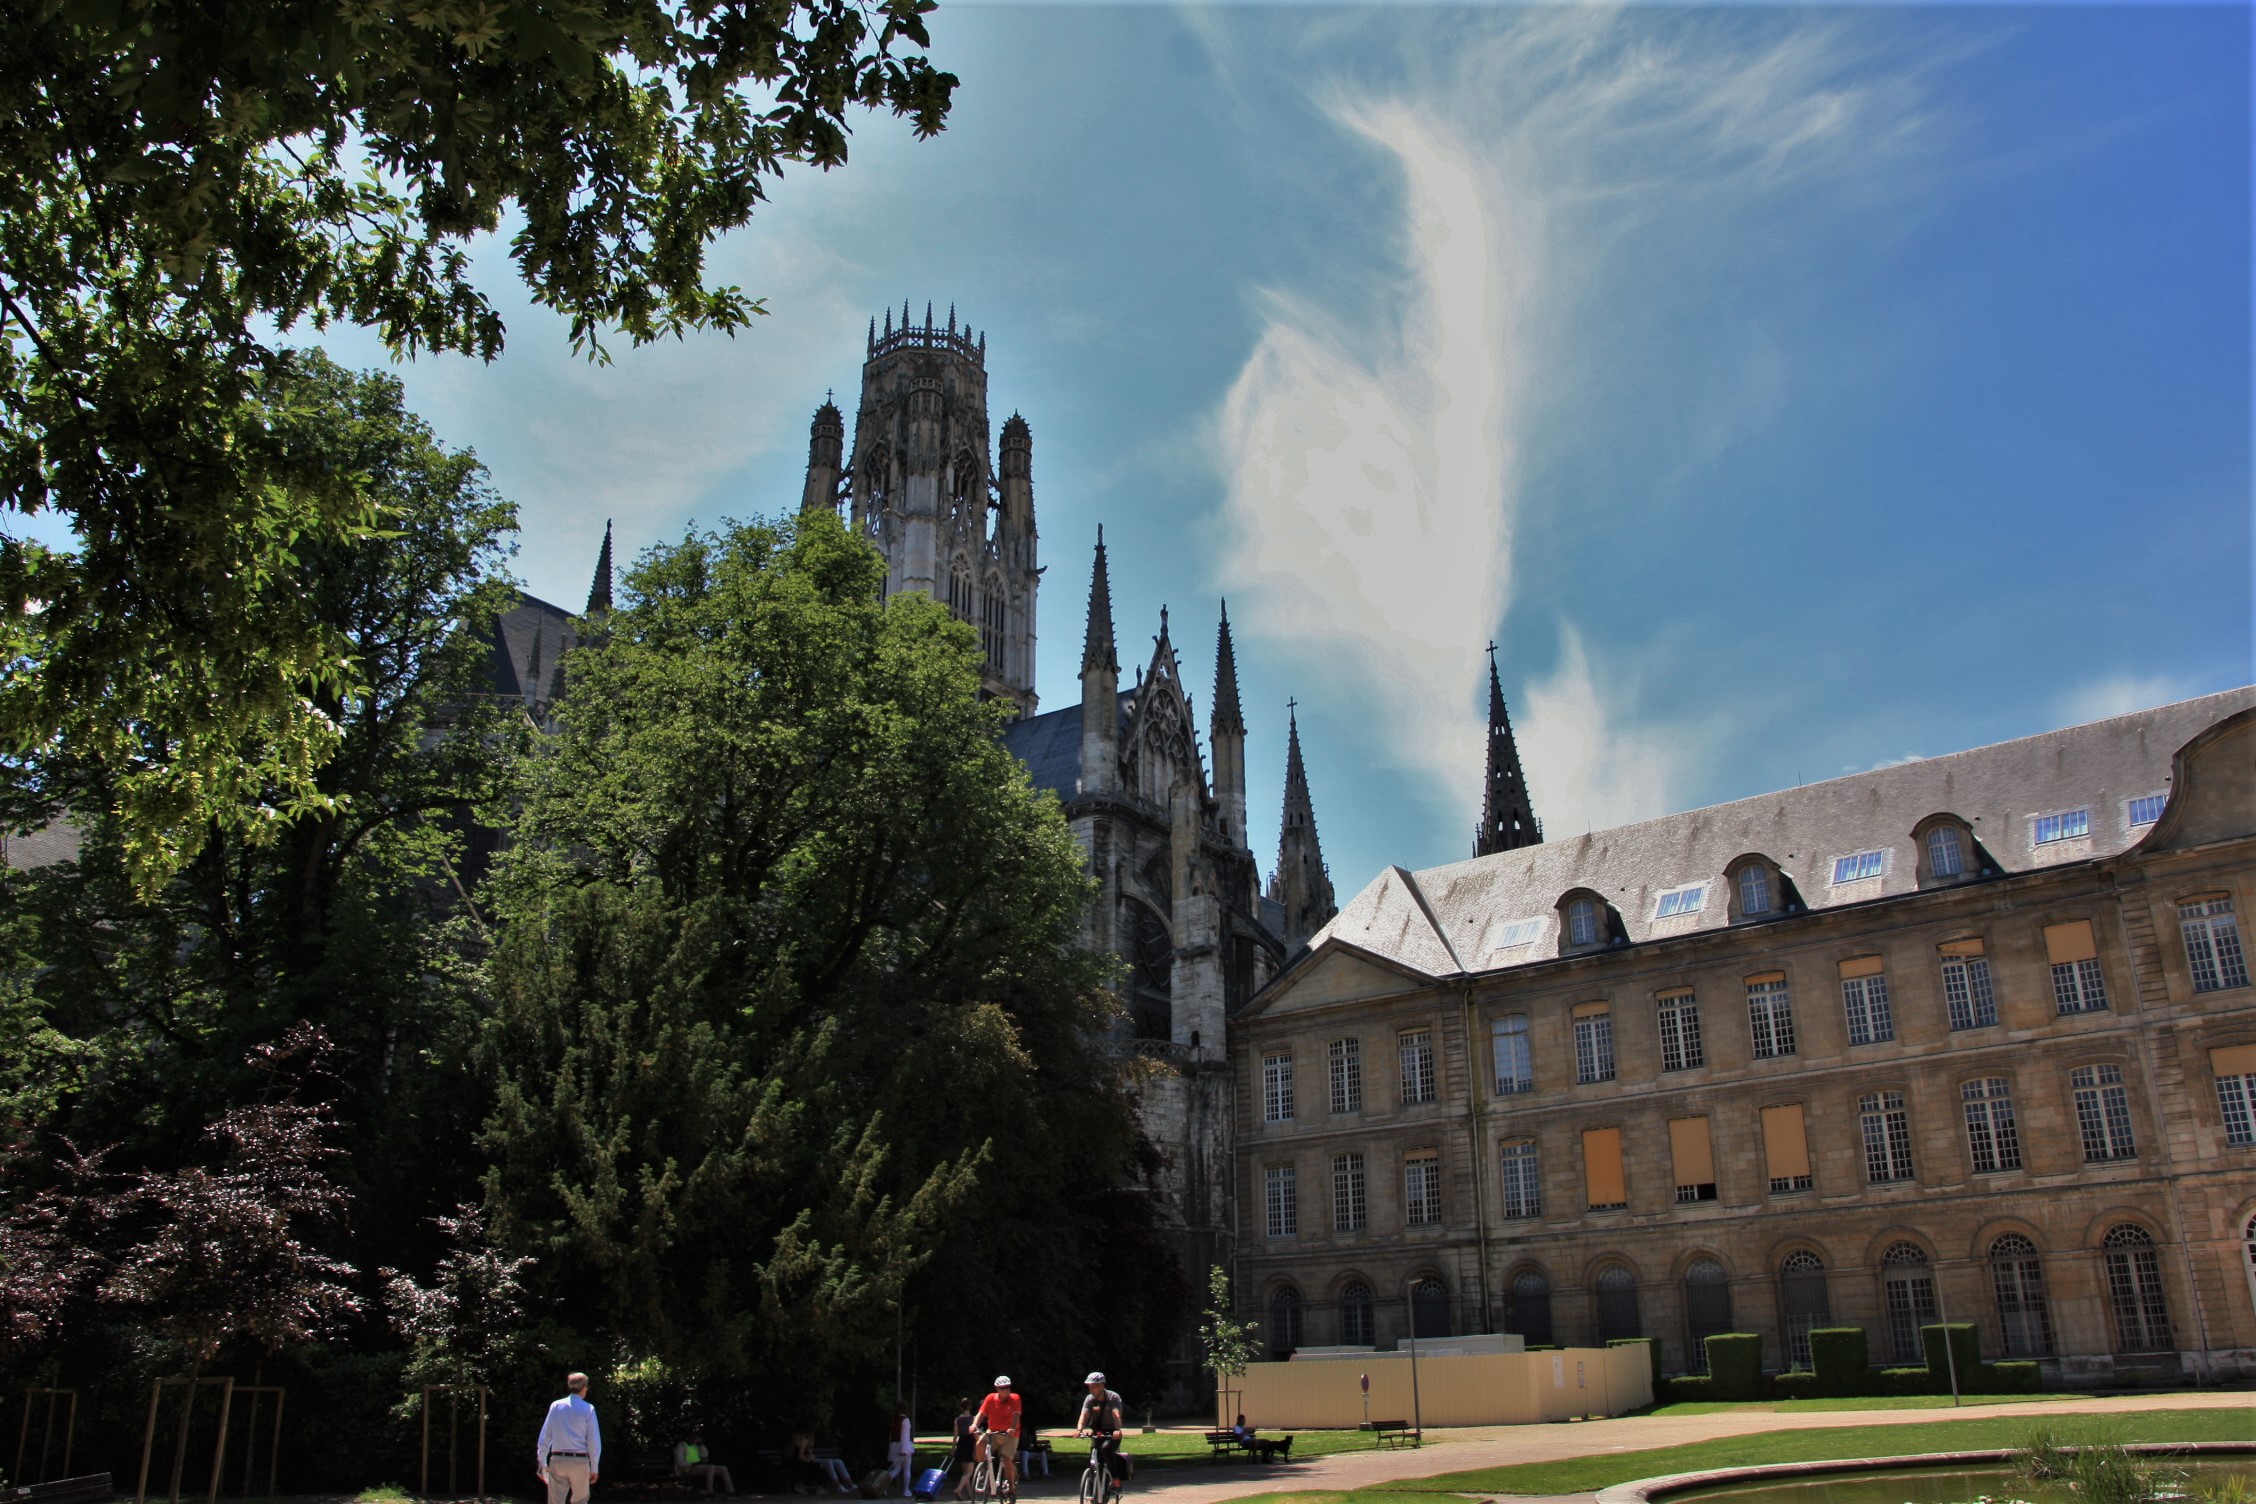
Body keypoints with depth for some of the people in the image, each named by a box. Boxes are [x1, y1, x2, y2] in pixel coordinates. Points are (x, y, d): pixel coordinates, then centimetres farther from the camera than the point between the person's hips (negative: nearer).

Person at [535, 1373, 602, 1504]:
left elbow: (545, 1437, 4)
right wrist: (594, 1468, 2)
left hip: (557, 1460, 2)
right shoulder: (588, 1409, -5)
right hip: (580, 1461, -2)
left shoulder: (555, 1406, 3)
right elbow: (594, 1441, -5)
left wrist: (542, 1463, 11)